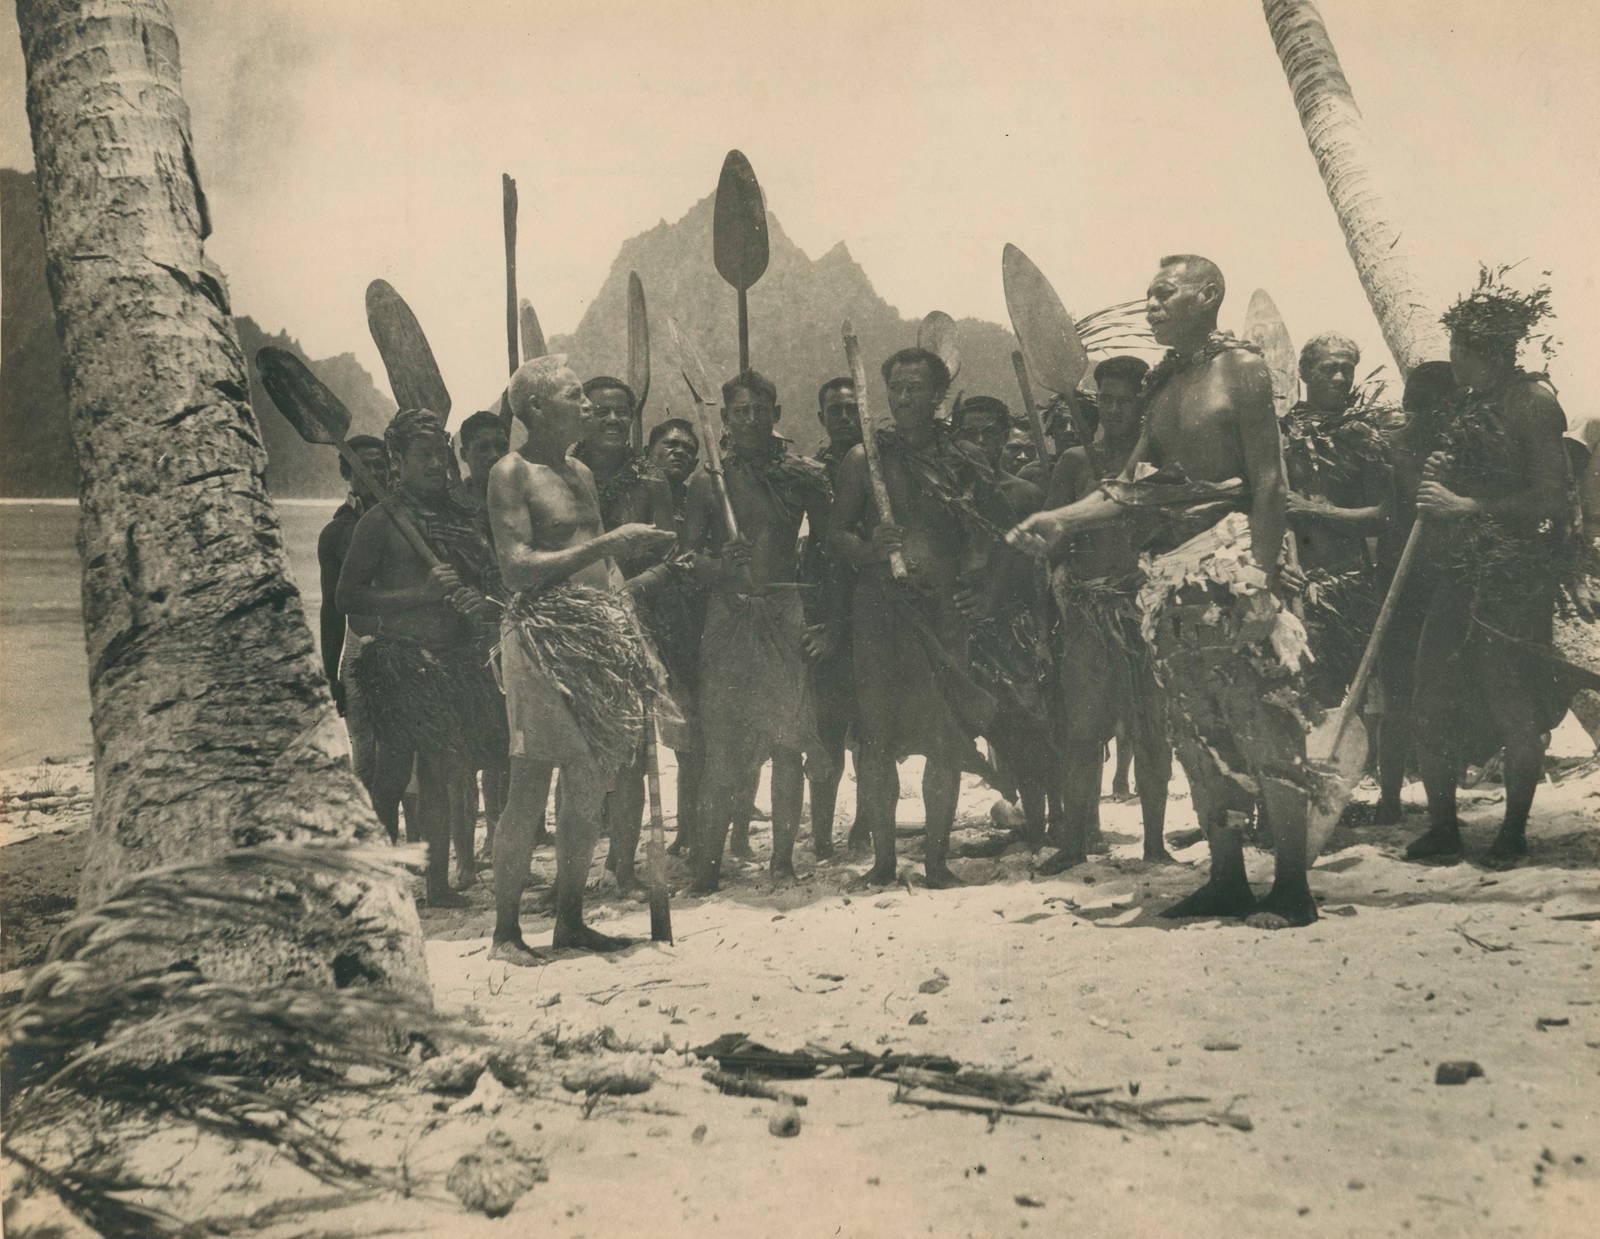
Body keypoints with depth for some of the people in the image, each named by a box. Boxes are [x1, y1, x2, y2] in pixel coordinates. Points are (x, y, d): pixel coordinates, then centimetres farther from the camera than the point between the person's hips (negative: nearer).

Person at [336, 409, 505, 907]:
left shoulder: (464, 520, 16)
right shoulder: (381, 521, 0)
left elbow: (495, 584, 23)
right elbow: (347, 596, -6)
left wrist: (487, 605, -1)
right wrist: (421, 593, -14)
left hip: (460, 661, 5)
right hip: (403, 663, -5)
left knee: (447, 772, 7)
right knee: (395, 771, -6)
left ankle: (438, 880, 15)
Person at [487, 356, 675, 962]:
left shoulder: (580, 472, 19)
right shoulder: (511, 473, -5)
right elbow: (518, 569, -15)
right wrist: (609, 544, -15)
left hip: (598, 638, 8)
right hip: (544, 636, -8)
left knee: (588, 787, 10)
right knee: (531, 786, -6)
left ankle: (570, 919, 20)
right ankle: (506, 931, 1)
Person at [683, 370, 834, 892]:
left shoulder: (806, 476, 7)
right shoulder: (707, 480, 7)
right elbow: (690, 552, 5)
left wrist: (826, 622, -2)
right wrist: (719, 566, -17)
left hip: (789, 616, 1)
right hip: (728, 617, 0)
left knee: (788, 742, 1)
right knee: (722, 747, -5)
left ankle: (783, 859, 10)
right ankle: (707, 864, 1)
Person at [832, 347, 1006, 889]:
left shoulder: (966, 459, 10)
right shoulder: (866, 457, 6)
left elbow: (992, 532, 13)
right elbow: (837, 532, 6)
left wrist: (977, 584, -4)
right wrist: (871, 551, -15)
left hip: (946, 607, 1)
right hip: (881, 606, -1)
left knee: (946, 737, 0)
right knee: (879, 735, -3)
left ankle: (938, 858, 10)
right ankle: (883, 857, 8)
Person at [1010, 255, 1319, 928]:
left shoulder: (1241, 368, -5)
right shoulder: (1162, 385, 15)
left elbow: (1270, 485, -11)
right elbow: (1132, 489, 13)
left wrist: (1262, 582, -18)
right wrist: (1059, 519, 0)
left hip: (1233, 557, -7)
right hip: (1173, 570, 7)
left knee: (1265, 726, -4)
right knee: (1200, 733, 10)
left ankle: (1292, 887, 4)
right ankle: (1227, 879, 19)